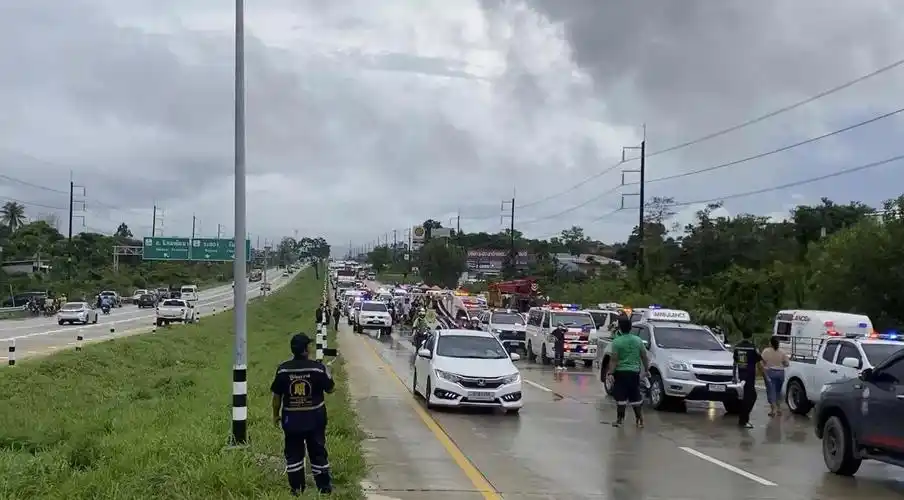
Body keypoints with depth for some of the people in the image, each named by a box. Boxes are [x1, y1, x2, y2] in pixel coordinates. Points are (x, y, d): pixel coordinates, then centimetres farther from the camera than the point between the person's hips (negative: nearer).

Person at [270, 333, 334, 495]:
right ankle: (324, 486, 18)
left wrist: (276, 415, 13)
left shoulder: (283, 369, -8)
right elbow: (330, 389, -1)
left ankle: (296, 488, 15)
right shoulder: (318, 368, -13)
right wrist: (327, 374, 18)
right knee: (318, 452, 11)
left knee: (293, 453, 12)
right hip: (314, 418, -1)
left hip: (291, 418, 1)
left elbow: (277, 395, -1)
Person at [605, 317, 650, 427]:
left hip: (621, 372, -4)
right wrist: (646, 370, 17)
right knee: (636, 397, 12)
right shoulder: (638, 340, 3)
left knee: (620, 397, 2)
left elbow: (614, 359, -14)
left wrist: (610, 373, -13)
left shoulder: (617, 341, -11)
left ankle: (620, 419, 5)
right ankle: (640, 420, 14)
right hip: (634, 372, 4)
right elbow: (644, 357, 7)